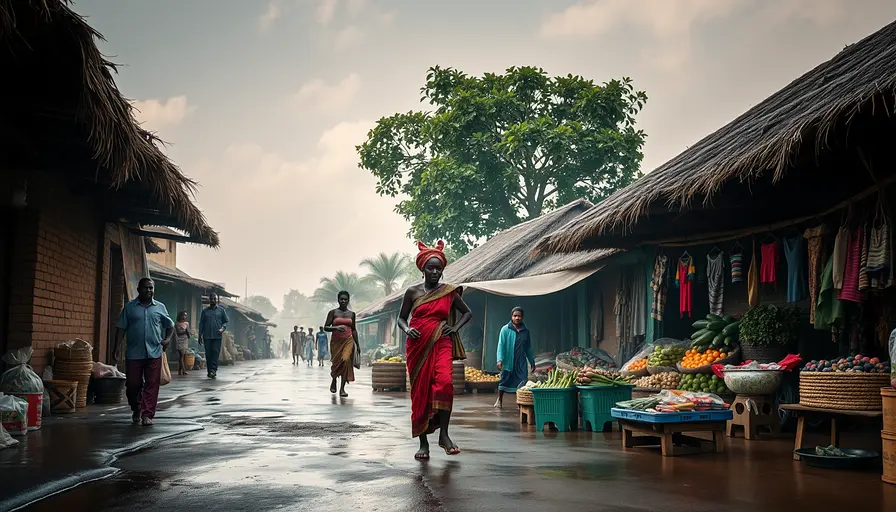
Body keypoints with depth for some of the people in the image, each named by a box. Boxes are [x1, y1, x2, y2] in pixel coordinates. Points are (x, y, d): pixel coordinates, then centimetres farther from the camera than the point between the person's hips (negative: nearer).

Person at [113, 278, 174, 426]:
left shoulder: (160, 307, 8)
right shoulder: (129, 307, 5)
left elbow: (170, 325, 19)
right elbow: (121, 328, 4)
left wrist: (167, 339, 3)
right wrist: (117, 347, -4)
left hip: (154, 353, 0)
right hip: (133, 353, 0)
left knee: (152, 385, -3)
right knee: (133, 384, 6)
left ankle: (147, 414, 0)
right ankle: (136, 410, 28)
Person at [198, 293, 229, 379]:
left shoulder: (221, 310, 8)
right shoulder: (205, 311, 11)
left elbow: (226, 321, 10)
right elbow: (201, 324, 13)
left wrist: (223, 328, -11)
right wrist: (200, 336, 8)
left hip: (217, 336, -2)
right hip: (207, 336, 2)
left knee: (216, 353, -10)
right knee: (208, 354, 1)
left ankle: (213, 370, -15)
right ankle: (209, 371, 8)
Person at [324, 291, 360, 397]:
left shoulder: (352, 314, 10)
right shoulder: (333, 312, 2)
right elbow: (326, 327, -1)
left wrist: (357, 344, 15)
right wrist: (336, 327, -20)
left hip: (348, 340, 1)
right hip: (336, 341, -1)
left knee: (346, 361, -18)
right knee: (336, 362, 4)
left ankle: (342, 388, -13)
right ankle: (334, 380, 38)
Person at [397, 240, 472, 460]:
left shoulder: (449, 292, 7)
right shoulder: (412, 292, 6)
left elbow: (467, 312, 19)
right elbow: (401, 318, 13)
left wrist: (455, 328, 3)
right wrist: (407, 329, -8)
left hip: (440, 344, -1)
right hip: (417, 346, 1)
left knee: (444, 383, -23)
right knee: (420, 392, 1)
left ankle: (443, 435, -12)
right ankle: (423, 443, 10)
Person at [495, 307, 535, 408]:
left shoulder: (526, 331, 8)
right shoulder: (505, 330, -3)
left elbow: (529, 348, 16)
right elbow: (501, 345, -7)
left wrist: (532, 361, 18)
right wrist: (500, 360, -16)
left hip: (521, 363, 2)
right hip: (508, 362, -2)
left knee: (522, 383, -5)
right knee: (504, 381, 9)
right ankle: (499, 400, 27)